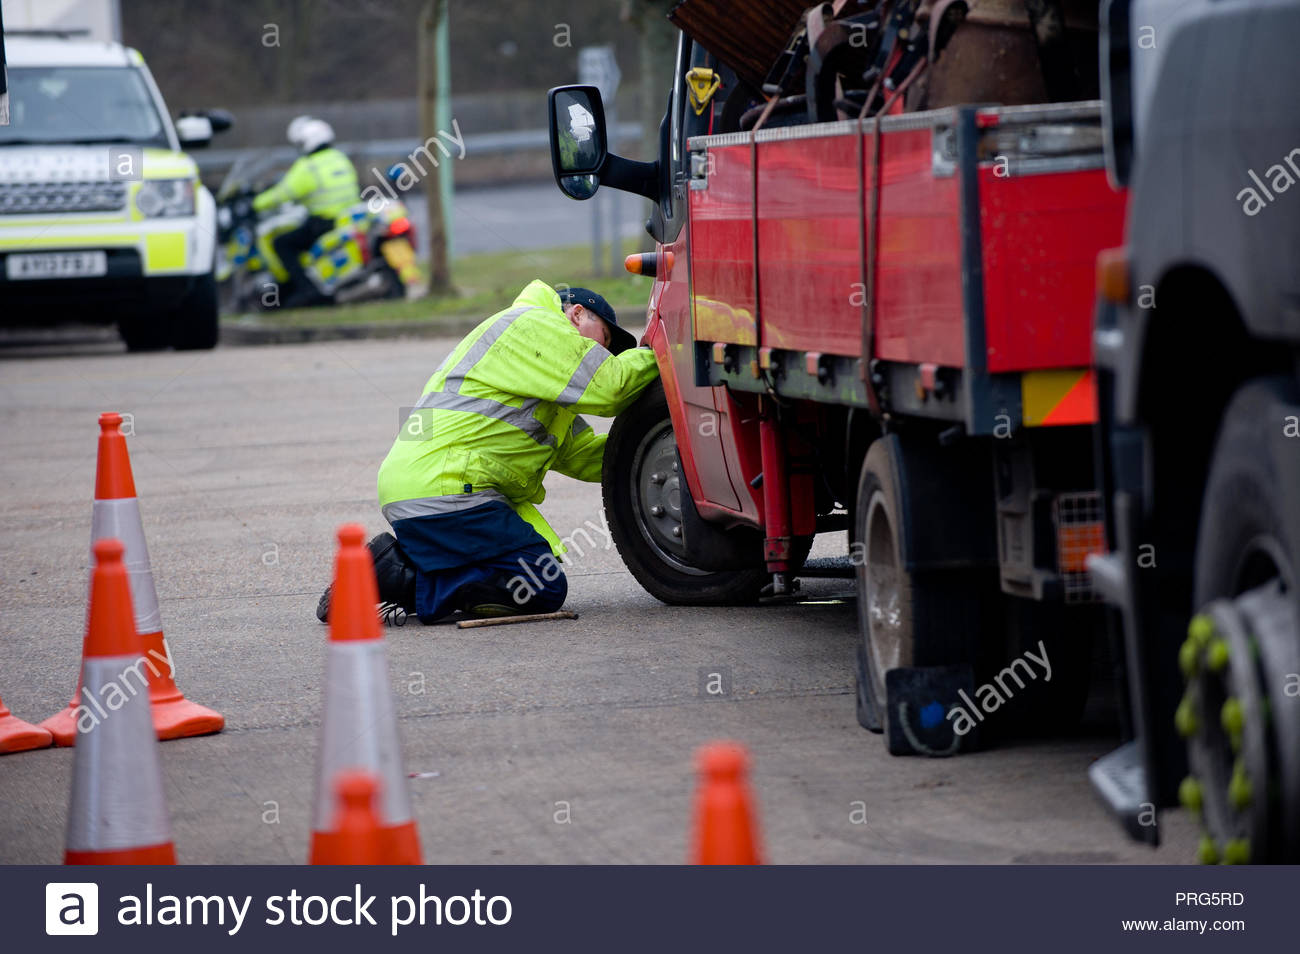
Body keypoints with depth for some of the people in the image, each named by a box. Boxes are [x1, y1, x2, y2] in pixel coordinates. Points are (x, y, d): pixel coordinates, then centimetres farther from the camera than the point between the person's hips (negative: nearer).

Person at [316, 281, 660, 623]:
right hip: (441, 489, -11)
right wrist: (656, 356, 6)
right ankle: (398, 577, -15)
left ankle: (399, 564, 4)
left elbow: (581, 454, 26)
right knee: (544, 589, -15)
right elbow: (608, 385, -9)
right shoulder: (533, 325, -1)